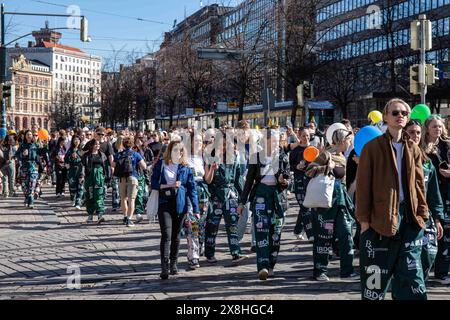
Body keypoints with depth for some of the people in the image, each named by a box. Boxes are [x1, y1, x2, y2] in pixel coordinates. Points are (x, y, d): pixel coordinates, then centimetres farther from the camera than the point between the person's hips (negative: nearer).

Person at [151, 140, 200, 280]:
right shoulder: (161, 164, 3)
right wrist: (167, 186, -13)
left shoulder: (186, 168, 4)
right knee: (166, 235, -12)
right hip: (164, 203, -2)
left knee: (176, 236, 10)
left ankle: (173, 264, 24)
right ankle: (164, 267, -13)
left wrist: (196, 209, -6)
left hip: (180, 204, 2)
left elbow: (192, 188, 1)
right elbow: (154, 183, 3)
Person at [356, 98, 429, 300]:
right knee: (376, 274, 2)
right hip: (381, 217, -4)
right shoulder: (372, 147, -1)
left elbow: (419, 184, 12)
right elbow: (363, 185, -4)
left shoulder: (413, 149, 12)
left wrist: (422, 214, 3)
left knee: (412, 276, 6)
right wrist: (364, 219, -8)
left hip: (410, 217, 4)